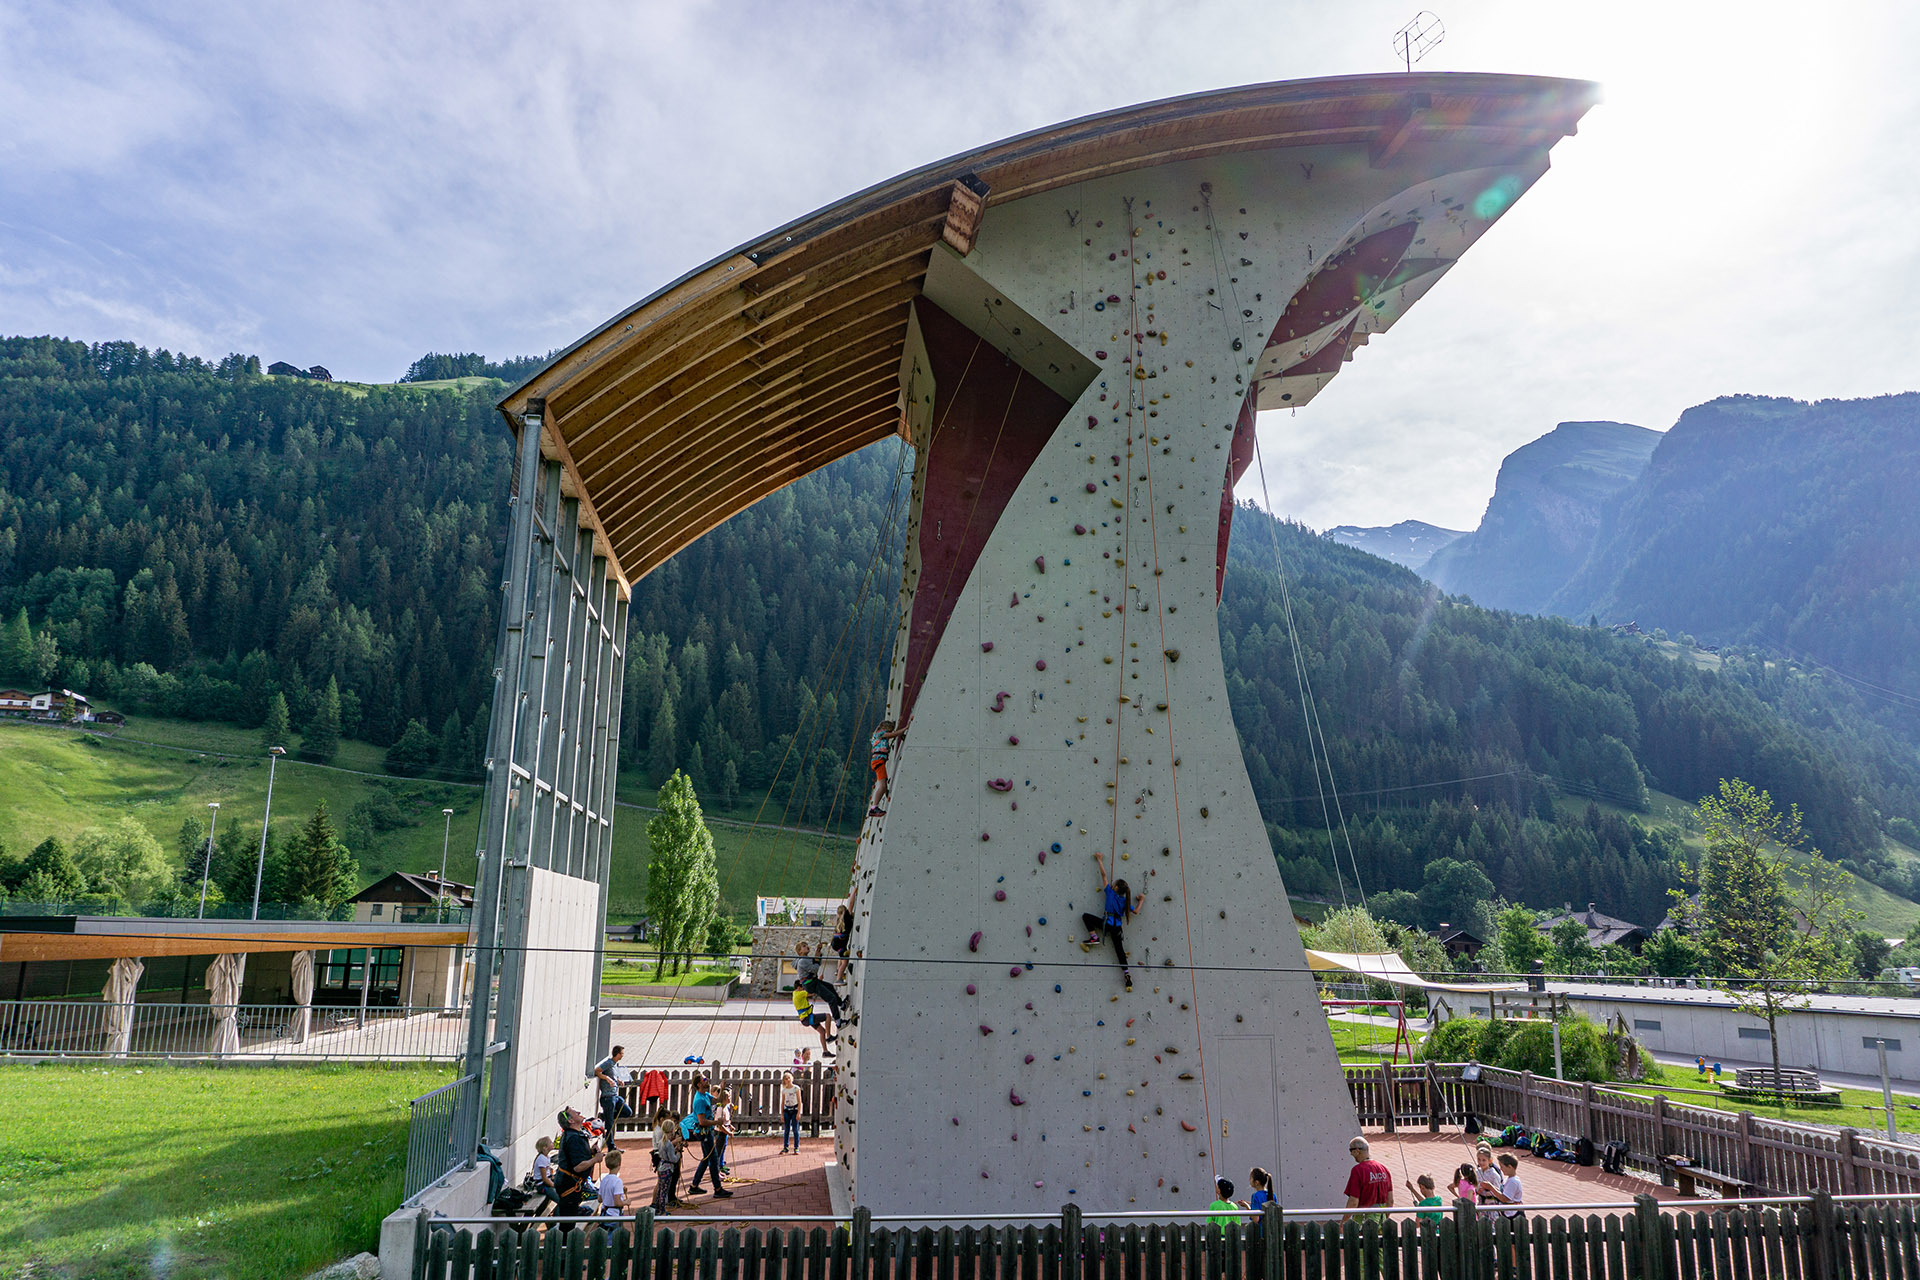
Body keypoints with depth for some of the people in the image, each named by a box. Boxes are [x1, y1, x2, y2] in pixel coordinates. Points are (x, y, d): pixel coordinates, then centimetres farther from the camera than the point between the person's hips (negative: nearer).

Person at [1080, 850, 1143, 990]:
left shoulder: (1111, 893, 1)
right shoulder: (1125, 901, 13)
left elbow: (1104, 875, 4)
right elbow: (1136, 910, 18)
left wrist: (1099, 860, 12)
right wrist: (1141, 900, 32)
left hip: (1107, 923, -5)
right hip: (1117, 927, 6)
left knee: (1085, 916, 4)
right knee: (1120, 951, 7)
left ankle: (1094, 938, -5)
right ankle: (1127, 975, -2)